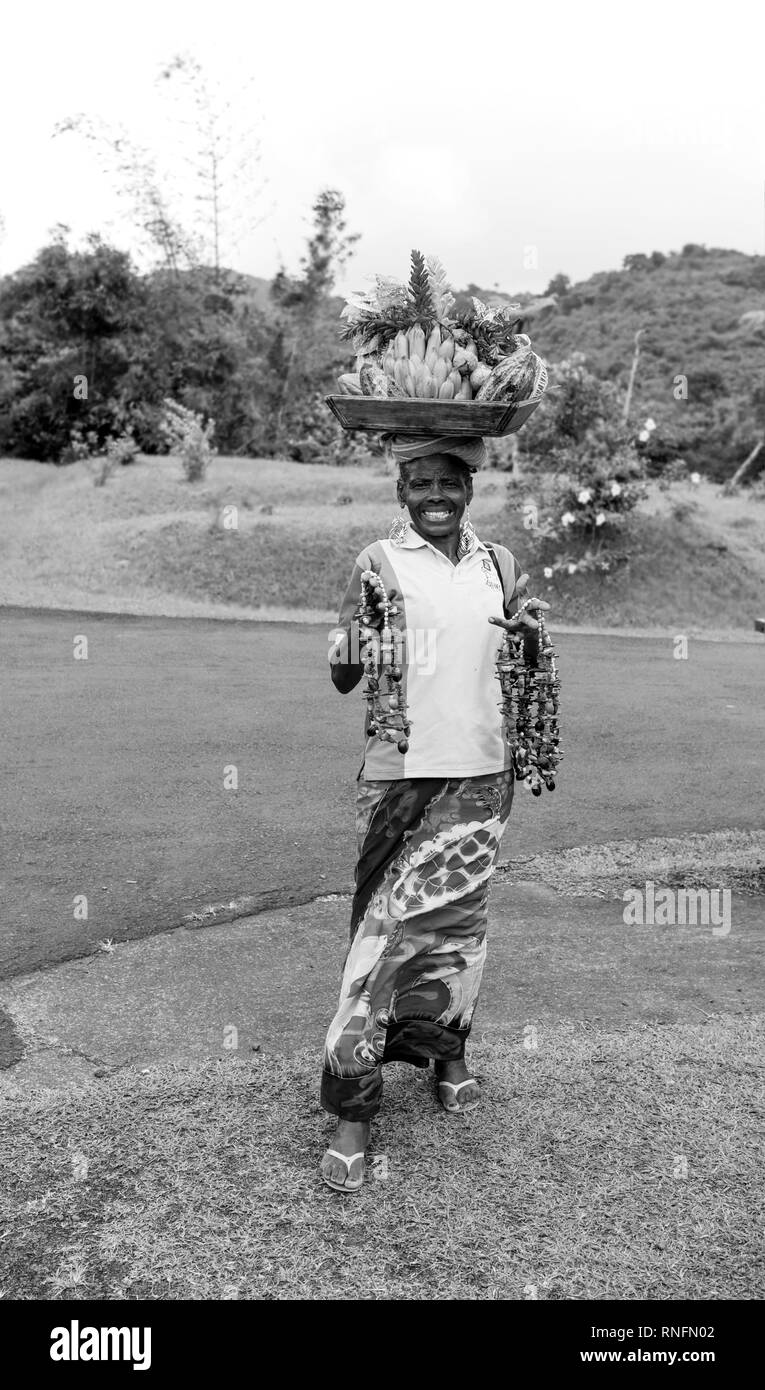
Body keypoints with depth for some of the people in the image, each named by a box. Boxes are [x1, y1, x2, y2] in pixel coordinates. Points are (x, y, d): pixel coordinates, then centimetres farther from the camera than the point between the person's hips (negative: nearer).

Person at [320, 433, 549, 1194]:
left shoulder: (498, 563, 8)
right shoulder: (379, 563, -3)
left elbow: (524, 672, 16)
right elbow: (341, 679, -3)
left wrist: (530, 634, -5)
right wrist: (359, 635, -23)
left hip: (480, 773, 4)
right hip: (398, 773, -3)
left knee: (457, 916, 13)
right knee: (383, 926, -1)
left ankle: (448, 1051, 38)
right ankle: (351, 1111, 11)